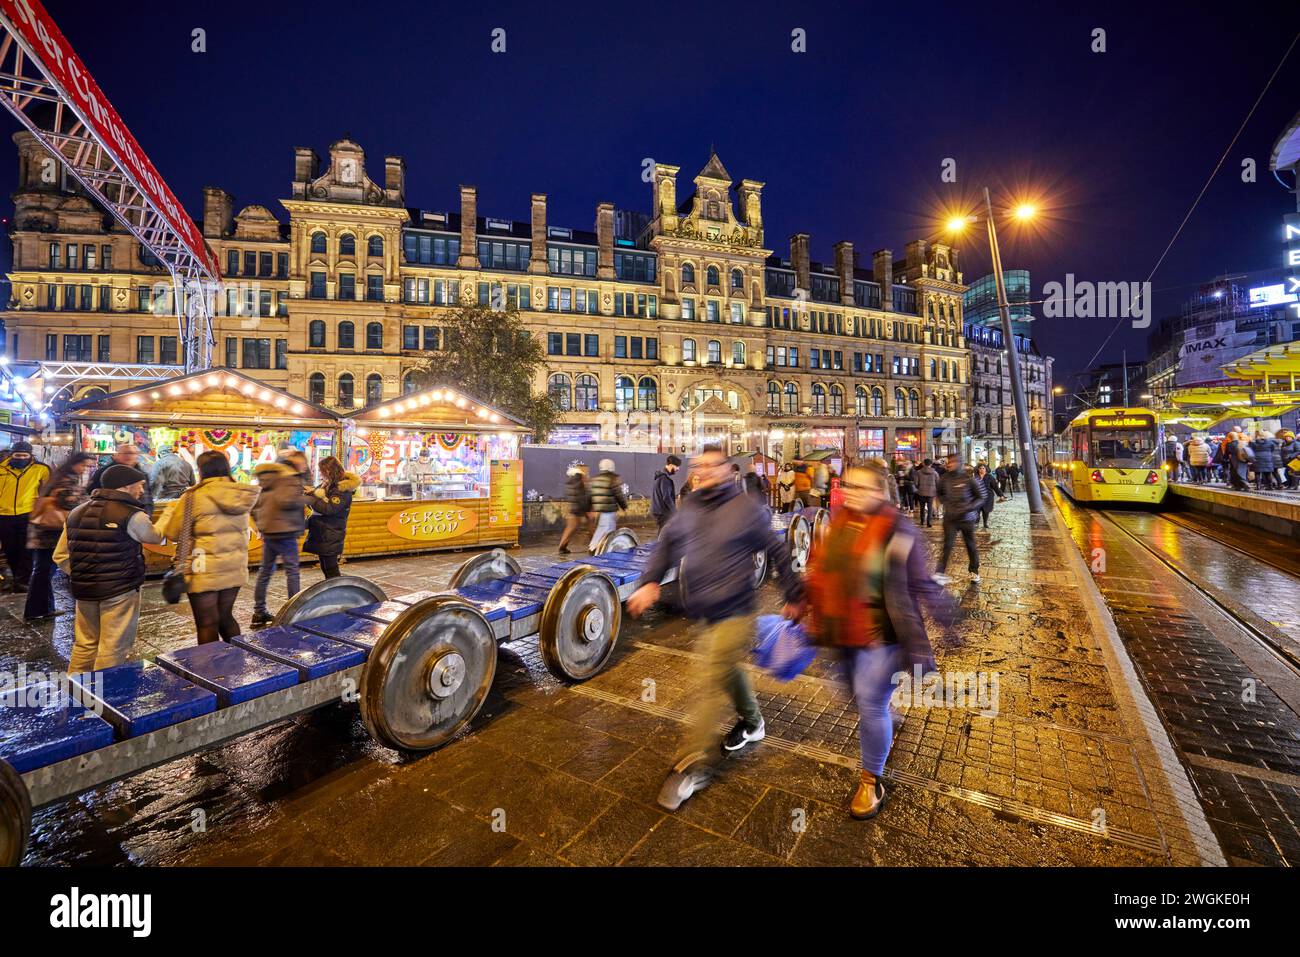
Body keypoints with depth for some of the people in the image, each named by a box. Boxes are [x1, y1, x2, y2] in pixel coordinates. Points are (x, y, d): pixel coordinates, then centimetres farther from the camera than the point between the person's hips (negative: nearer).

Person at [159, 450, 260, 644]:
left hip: (205, 572, -5)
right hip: (234, 570, 5)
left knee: (207, 624, 7)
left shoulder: (194, 496, -13)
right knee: (225, 616, 20)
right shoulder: (241, 495, 1)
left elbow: (173, 533, -4)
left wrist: (171, 509, 14)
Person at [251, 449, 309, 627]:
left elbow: (254, 504, 19)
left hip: (267, 532, 9)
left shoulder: (265, 479, 15)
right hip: (284, 532, -9)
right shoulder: (289, 478, -13)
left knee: (265, 571, 13)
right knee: (292, 571, -1)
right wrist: (305, 499, -13)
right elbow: (287, 501, -27)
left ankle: (259, 612, 19)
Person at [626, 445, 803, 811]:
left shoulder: (747, 507, -12)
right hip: (701, 615, 6)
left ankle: (692, 766, 10)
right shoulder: (688, 507, 3)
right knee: (729, 672, 23)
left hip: (733, 614, -6)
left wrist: (794, 596, 2)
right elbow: (666, 544, 9)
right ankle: (751, 722, 49)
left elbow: (778, 552, -4)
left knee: (713, 685, -3)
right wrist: (650, 581, -5)